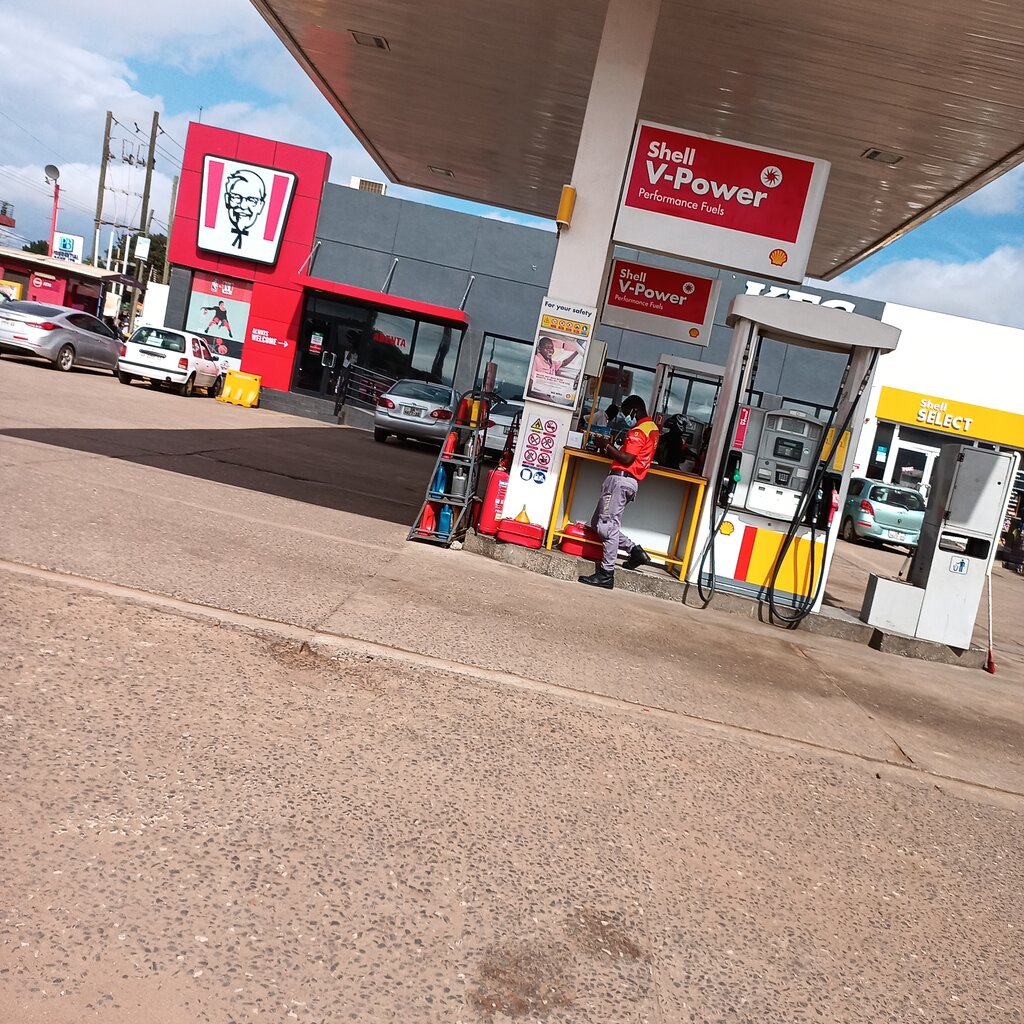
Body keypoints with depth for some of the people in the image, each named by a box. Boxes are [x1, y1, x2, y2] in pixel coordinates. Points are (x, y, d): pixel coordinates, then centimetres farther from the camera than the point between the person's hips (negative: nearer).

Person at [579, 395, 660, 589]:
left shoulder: (639, 430, -11)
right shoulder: (652, 428, 20)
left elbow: (627, 459, -19)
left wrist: (607, 445, -9)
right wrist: (612, 447, 11)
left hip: (620, 479, -10)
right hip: (631, 481, 10)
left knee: (607, 526, -8)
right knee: (600, 522, 15)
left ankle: (606, 574, -7)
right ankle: (634, 550, 12)